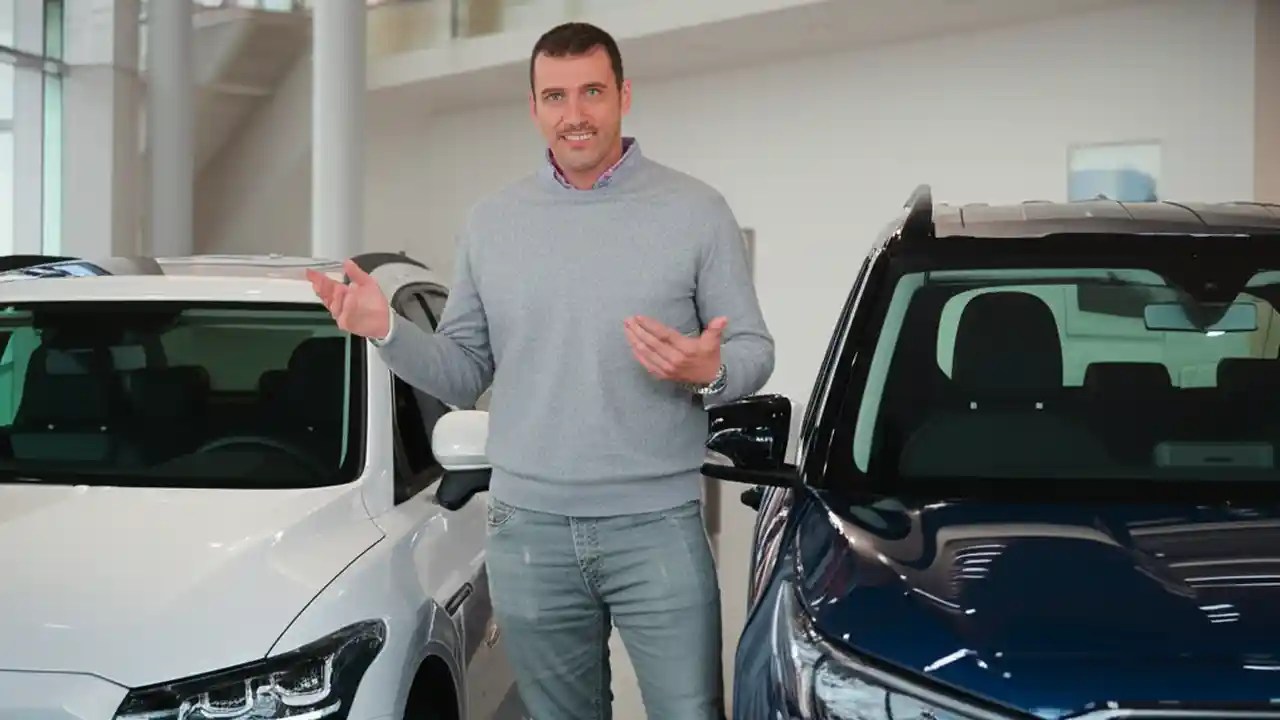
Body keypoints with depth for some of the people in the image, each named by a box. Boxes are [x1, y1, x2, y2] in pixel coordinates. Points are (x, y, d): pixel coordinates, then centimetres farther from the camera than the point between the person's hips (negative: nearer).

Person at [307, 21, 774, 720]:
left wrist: (709, 372, -21)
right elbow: (464, 373, 9)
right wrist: (387, 331, -9)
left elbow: (754, 351, 1)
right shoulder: (490, 222, 8)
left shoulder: (695, 210, -1)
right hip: (527, 531, 3)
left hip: (656, 529, -2)